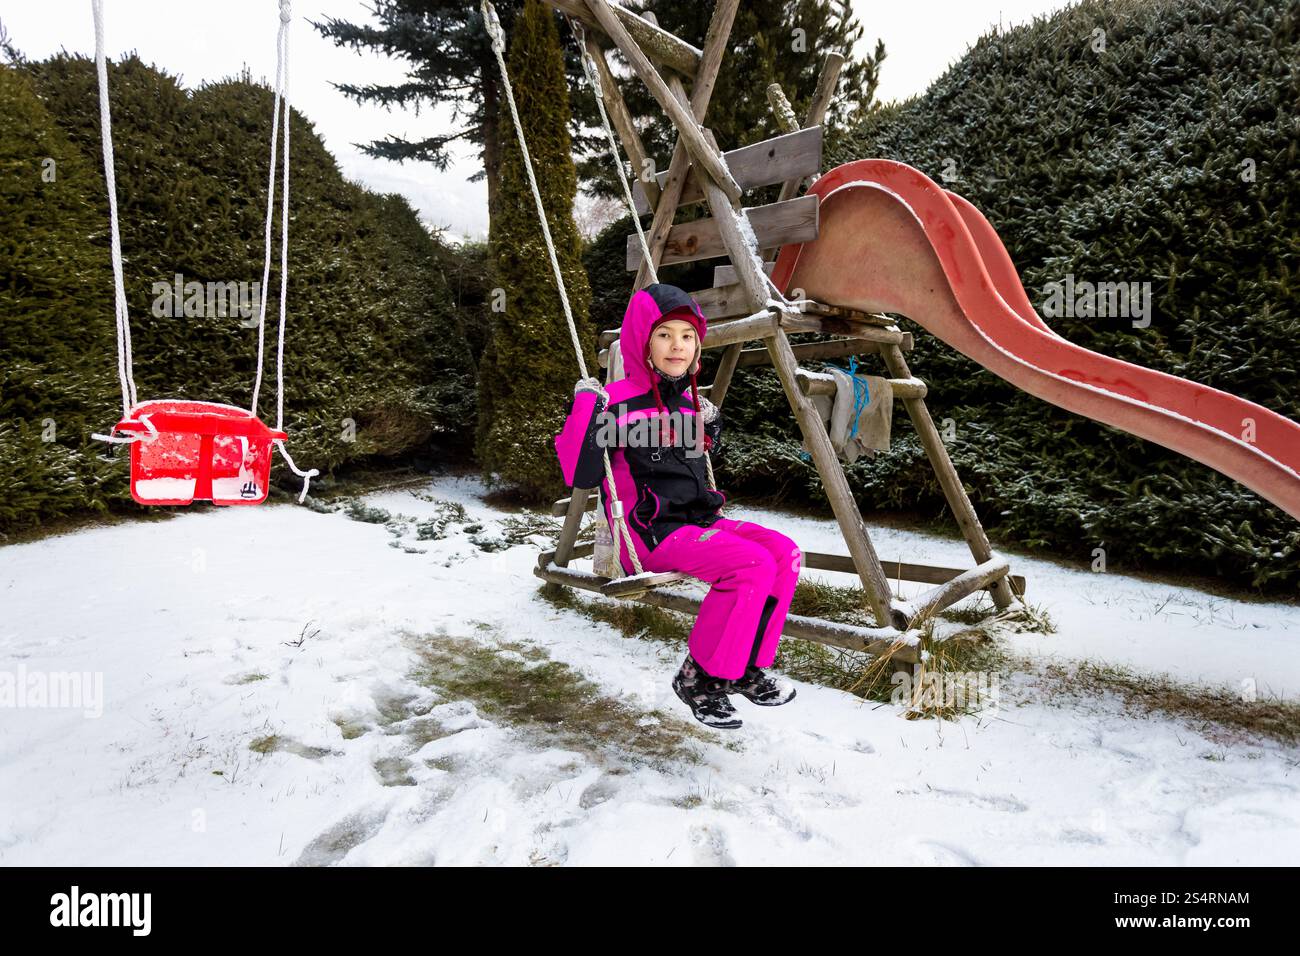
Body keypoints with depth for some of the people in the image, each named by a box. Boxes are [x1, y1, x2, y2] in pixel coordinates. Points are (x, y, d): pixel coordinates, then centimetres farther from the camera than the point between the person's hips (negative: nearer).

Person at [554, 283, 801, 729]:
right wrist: (586, 409, -24)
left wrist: (710, 426, 15)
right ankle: (699, 676, -10)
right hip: (651, 534, -8)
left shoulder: (687, 400, 13)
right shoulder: (619, 402, -10)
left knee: (785, 553, -11)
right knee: (753, 564, -26)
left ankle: (745, 667, 1)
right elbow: (580, 476, -18)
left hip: (700, 521, 8)